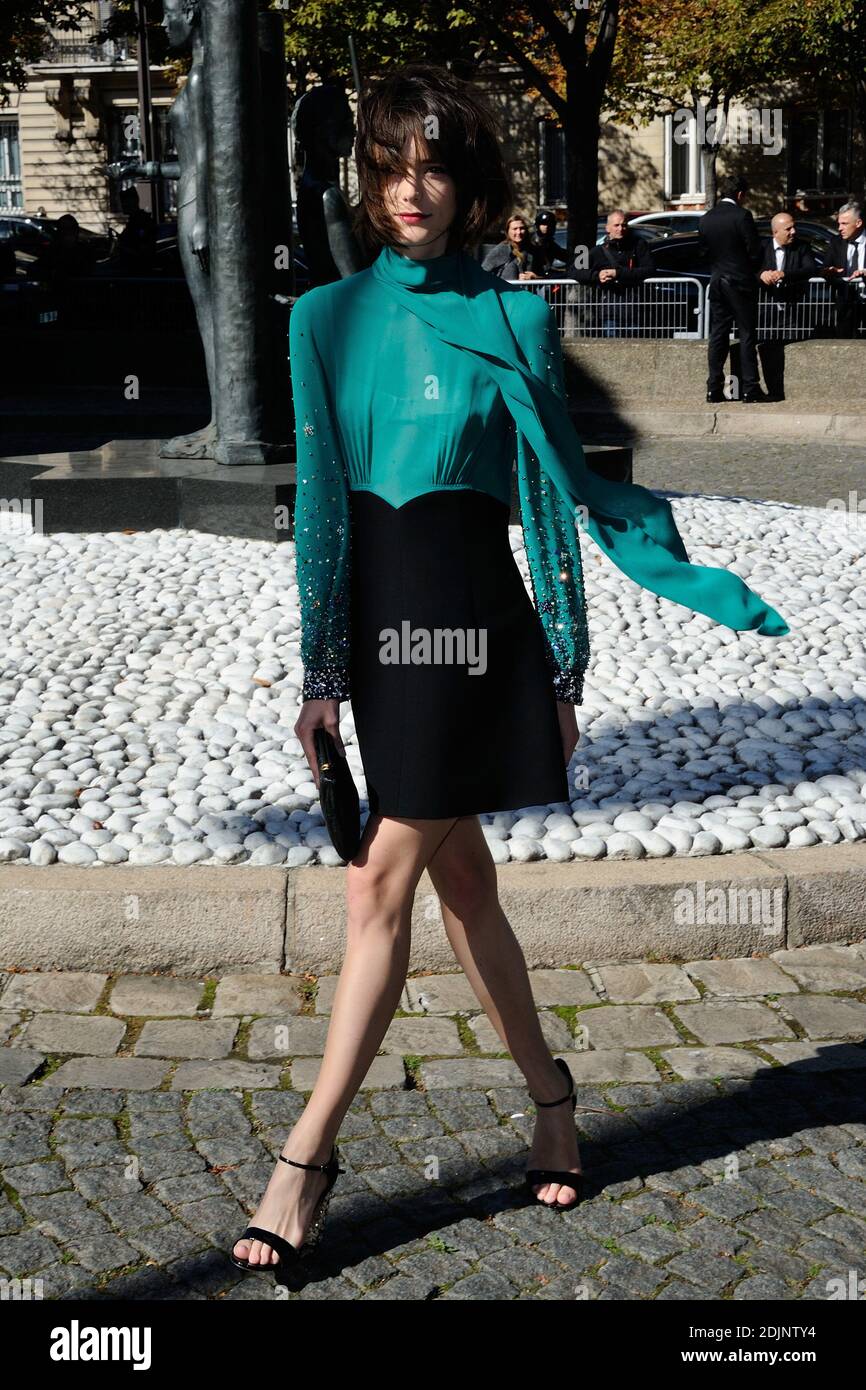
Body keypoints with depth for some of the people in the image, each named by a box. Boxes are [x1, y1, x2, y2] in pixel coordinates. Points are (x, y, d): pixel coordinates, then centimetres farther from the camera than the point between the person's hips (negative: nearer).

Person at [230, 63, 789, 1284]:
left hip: (470, 608, -3)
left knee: (387, 880, -5)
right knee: (459, 873, 11)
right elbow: (320, 495, 5)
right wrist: (321, 667, 2)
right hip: (374, 606, 4)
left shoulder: (514, 320, 2)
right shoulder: (329, 318, 7)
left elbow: (566, 483, 5)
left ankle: (309, 1154, 3)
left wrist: (694, 581, 3)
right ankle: (548, 1093, 30)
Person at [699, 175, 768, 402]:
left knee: (717, 336, 9)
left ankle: (714, 388, 7)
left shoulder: (705, 219, 5)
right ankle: (750, 389, -1)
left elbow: (704, 253, 10)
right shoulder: (742, 216, -12)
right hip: (741, 283, -5)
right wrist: (752, 269, 7)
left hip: (717, 282, 5)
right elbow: (756, 252, -11)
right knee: (747, 336, 0)